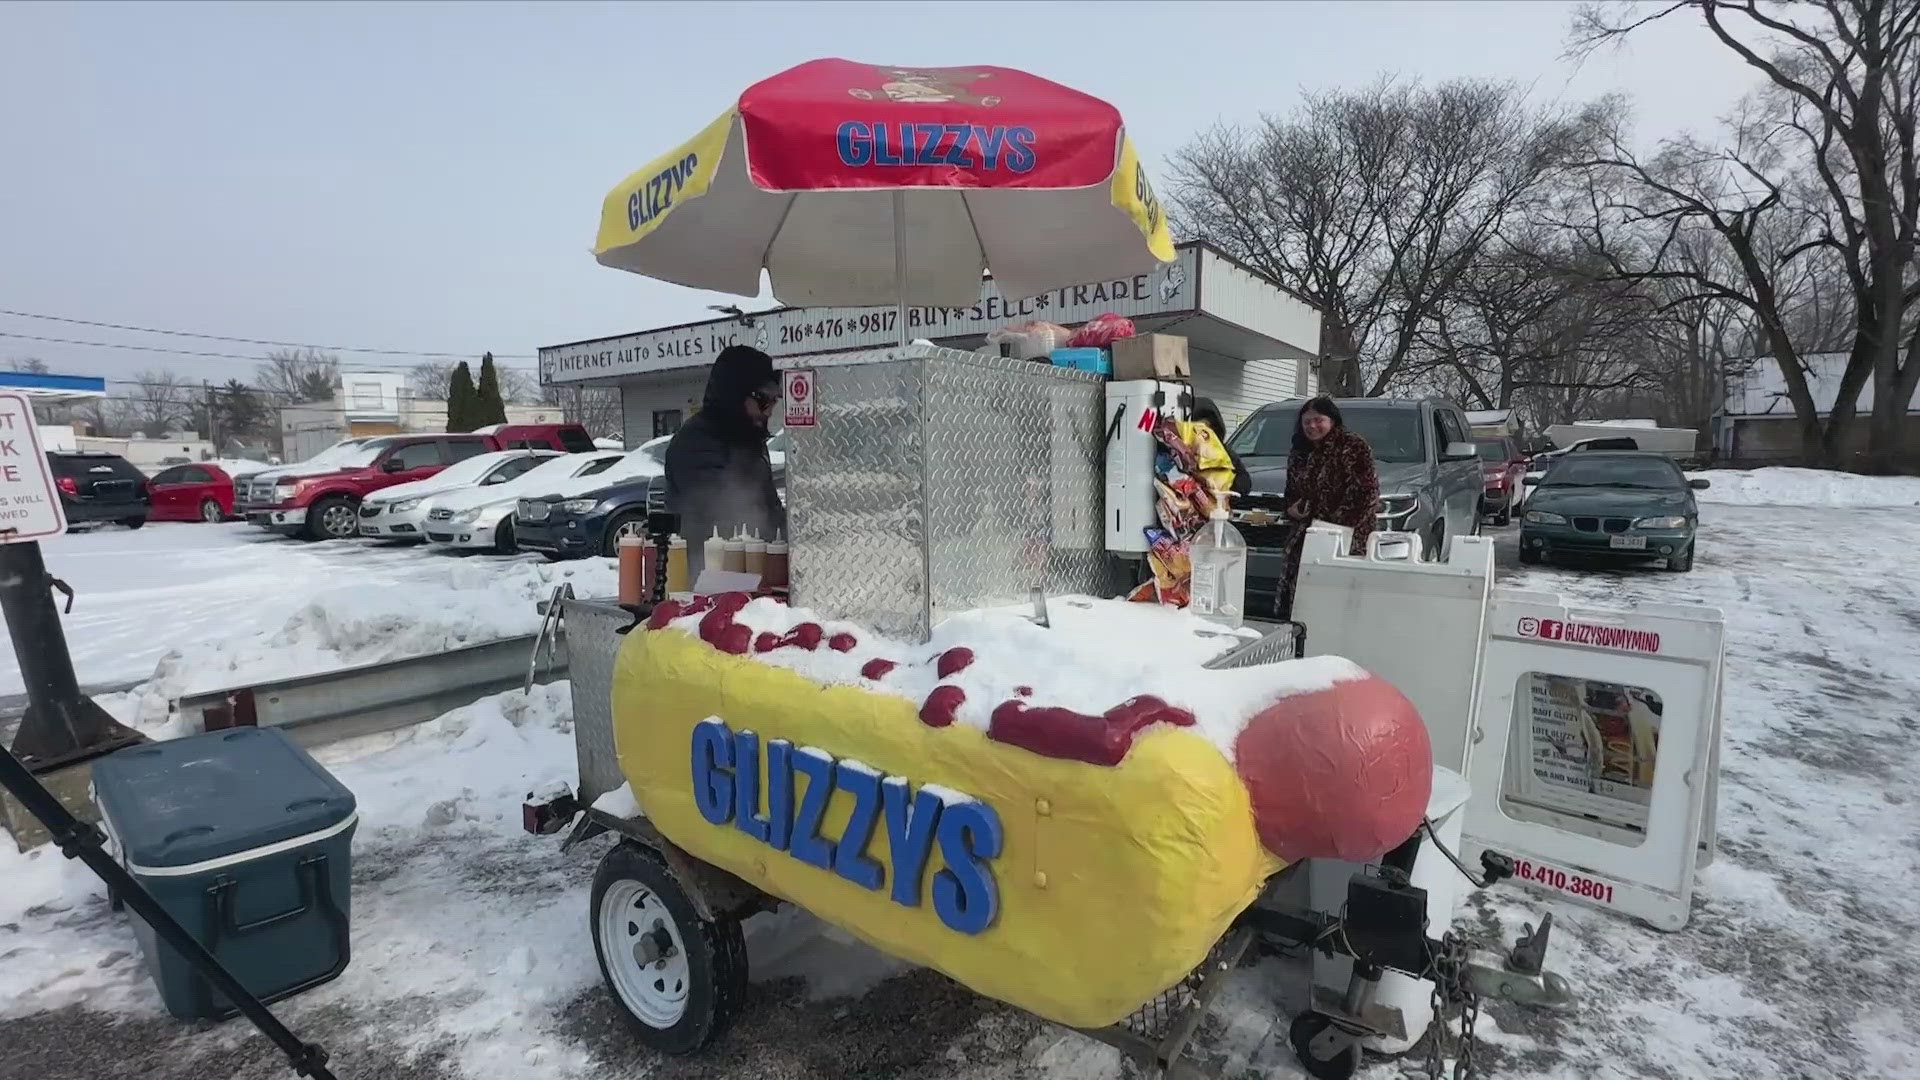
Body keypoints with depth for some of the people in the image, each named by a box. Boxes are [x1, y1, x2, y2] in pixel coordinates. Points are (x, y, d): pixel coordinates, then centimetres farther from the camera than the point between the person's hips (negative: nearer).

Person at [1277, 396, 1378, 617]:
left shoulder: (1354, 447, -2)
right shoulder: (1298, 454, 19)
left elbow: (1368, 492, -10)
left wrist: (1337, 524, -15)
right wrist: (1294, 508, 5)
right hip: (1304, 539, 6)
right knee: (1294, 597, 1)